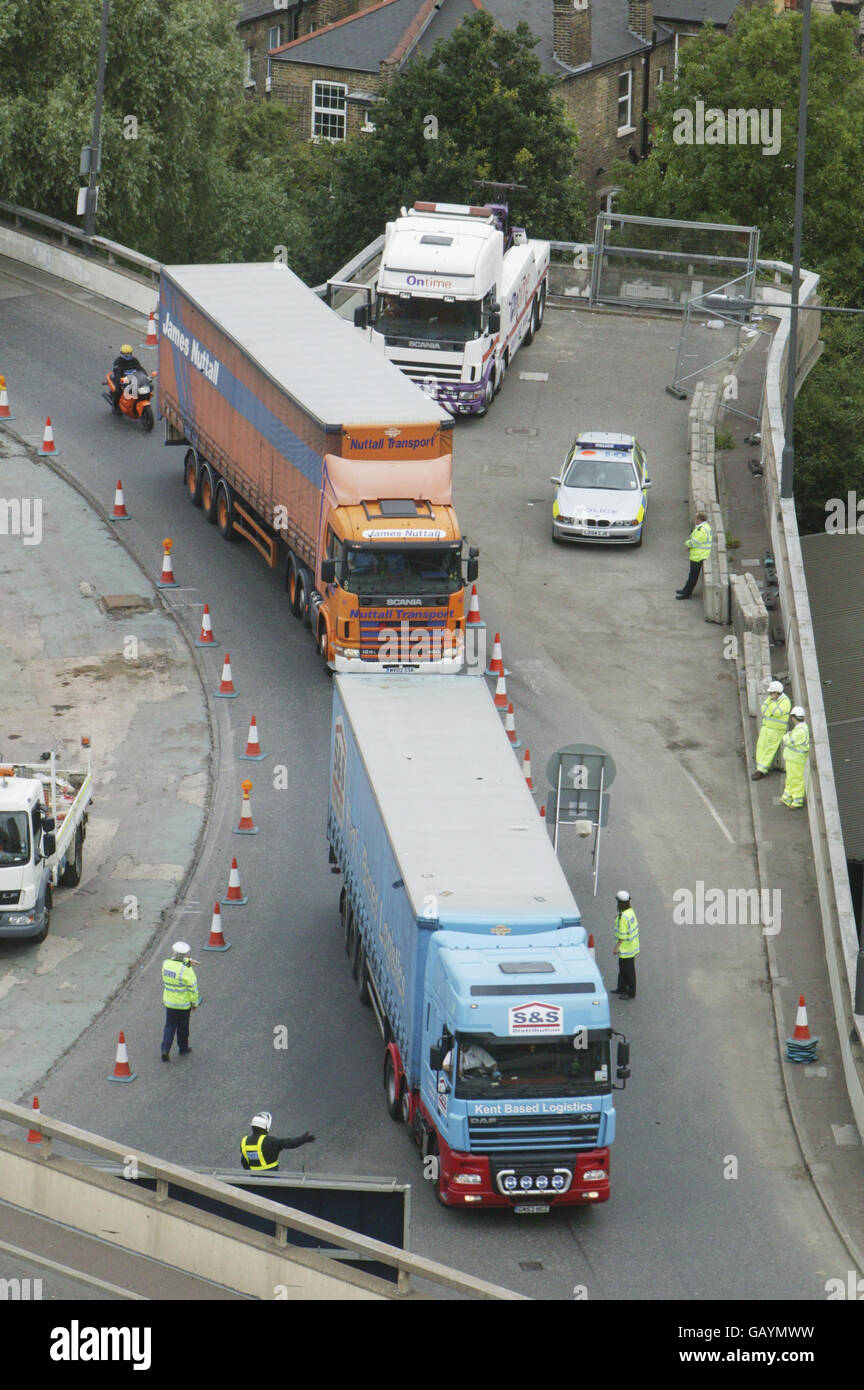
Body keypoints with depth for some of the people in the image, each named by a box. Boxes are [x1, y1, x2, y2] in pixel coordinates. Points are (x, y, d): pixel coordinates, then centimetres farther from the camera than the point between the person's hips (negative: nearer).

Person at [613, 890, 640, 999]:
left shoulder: (623, 917, -26)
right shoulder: (630, 911, 3)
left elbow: (622, 935, -25)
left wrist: (616, 947, -19)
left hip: (625, 948, -10)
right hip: (632, 946, 10)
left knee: (628, 970, 1)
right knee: (622, 968, 23)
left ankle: (631, 993, 9)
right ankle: (622, 989, 36)